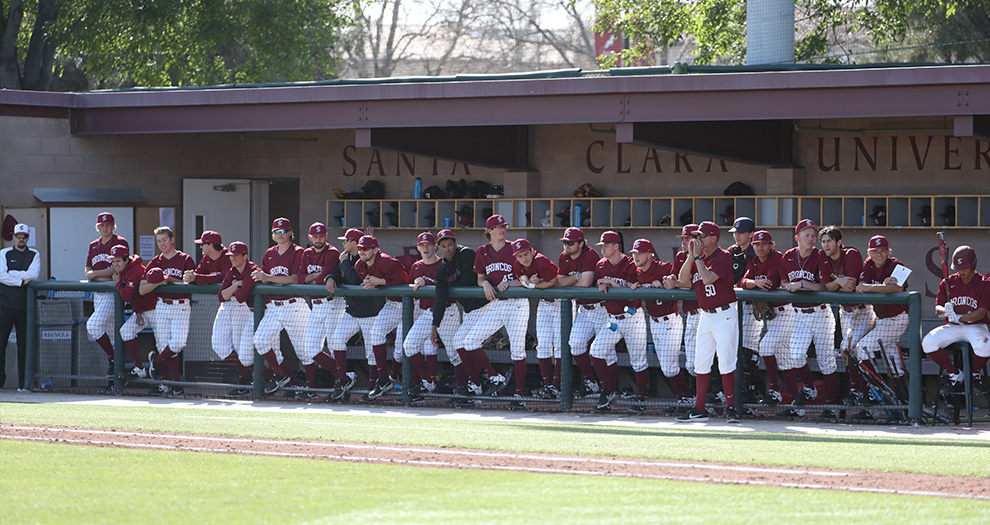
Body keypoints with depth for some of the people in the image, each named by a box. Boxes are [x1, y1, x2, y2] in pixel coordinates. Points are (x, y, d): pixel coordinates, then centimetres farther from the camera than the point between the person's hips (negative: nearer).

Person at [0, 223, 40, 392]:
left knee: (24, 345, 1)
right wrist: (22, 281, -12)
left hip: (25, 305, 1)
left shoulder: (34, 255, 11)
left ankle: (23, 384, 5)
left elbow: (34, 275, -6)